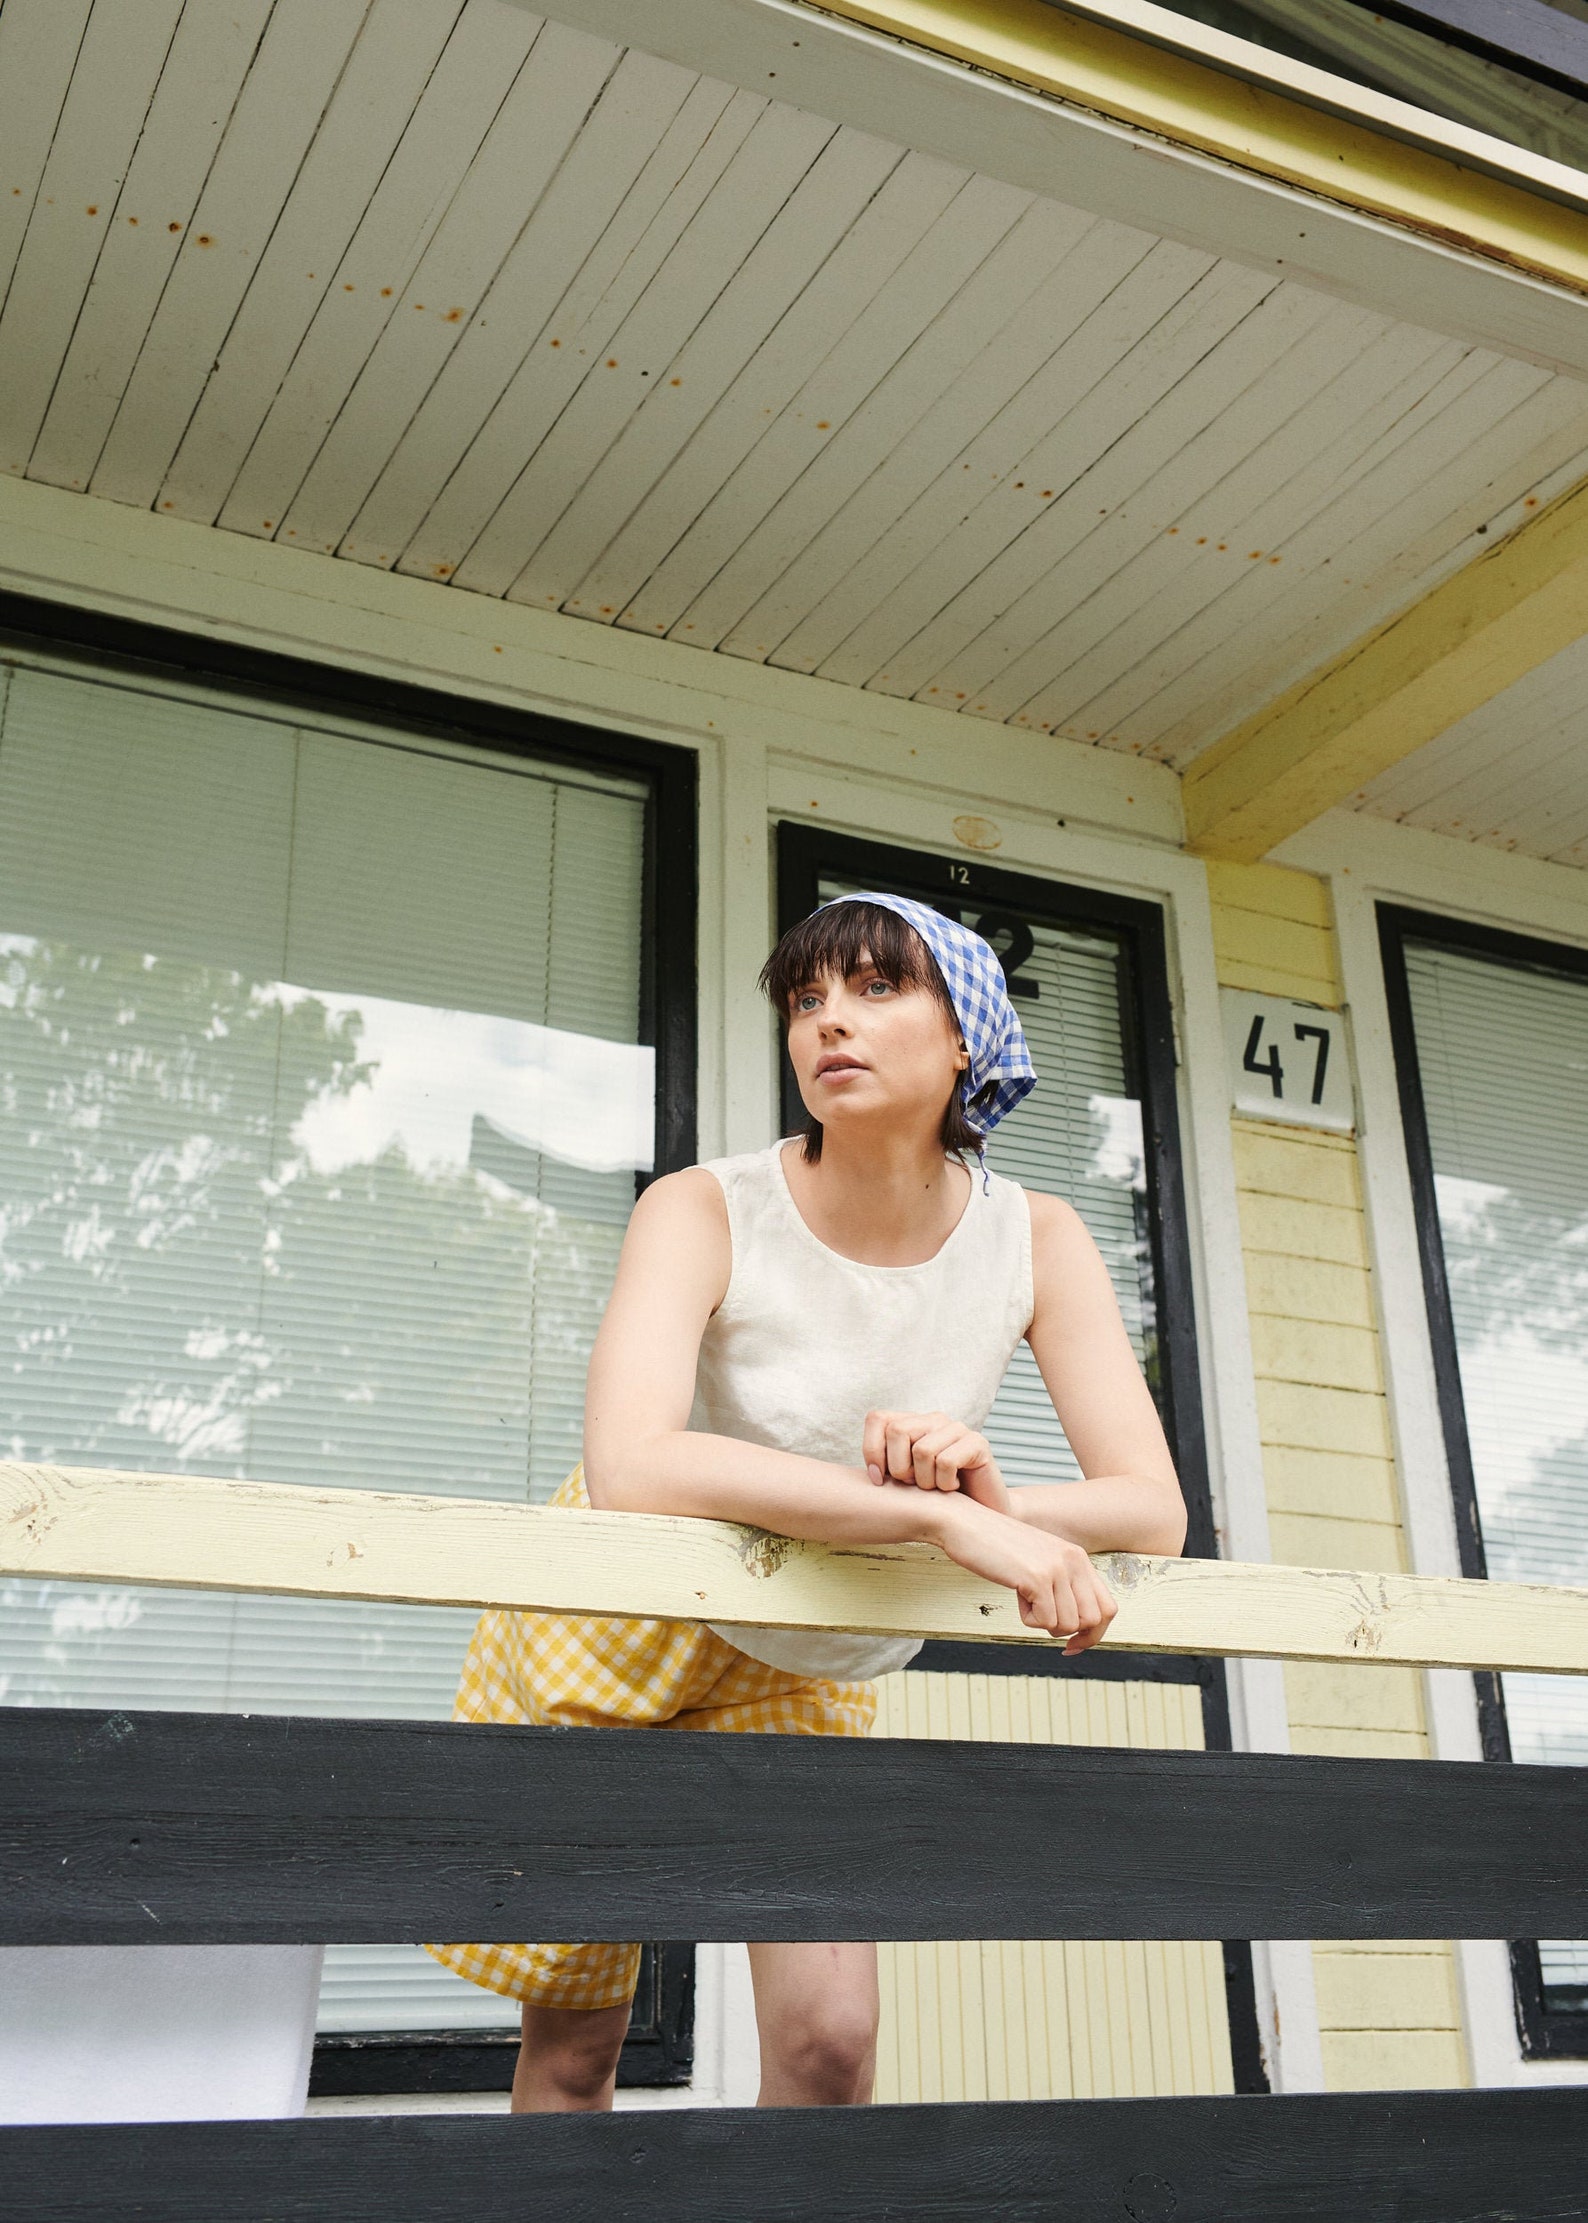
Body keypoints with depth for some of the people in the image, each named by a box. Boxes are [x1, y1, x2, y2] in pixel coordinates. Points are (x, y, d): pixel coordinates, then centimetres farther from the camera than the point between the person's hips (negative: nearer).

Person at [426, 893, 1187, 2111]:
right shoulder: (710, 1210, -26)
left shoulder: (1035, 1238, -15)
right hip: (620, 1620, -2)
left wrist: (998, 1505, -41)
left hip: (809, 1667, 3)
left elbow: (1153, 1507, -20)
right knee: (572, 2045, 7)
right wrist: (941, 1516, -48)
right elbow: (631, 1467, -43)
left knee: (829, 2038, -7)